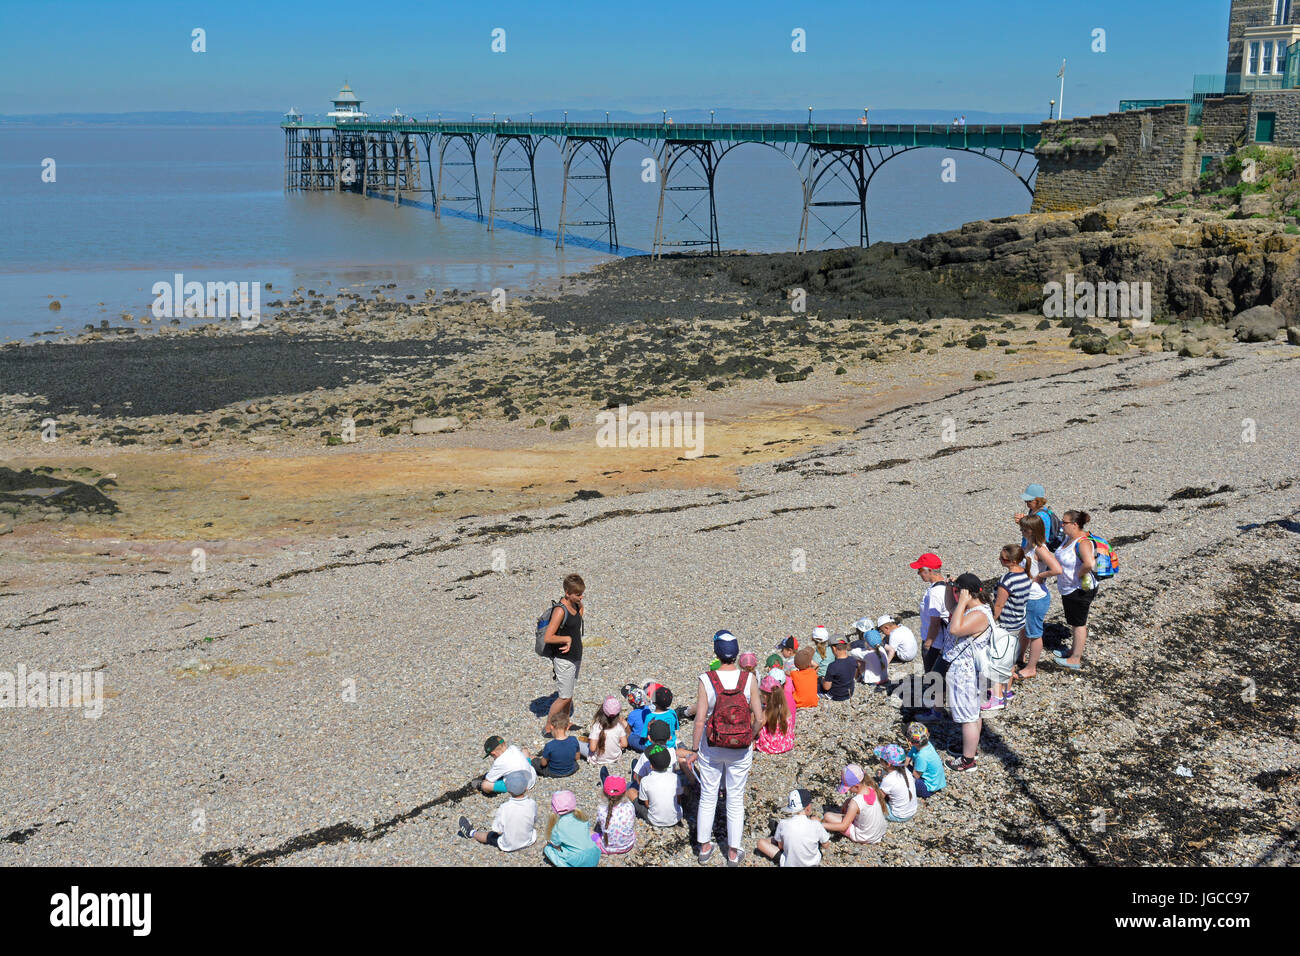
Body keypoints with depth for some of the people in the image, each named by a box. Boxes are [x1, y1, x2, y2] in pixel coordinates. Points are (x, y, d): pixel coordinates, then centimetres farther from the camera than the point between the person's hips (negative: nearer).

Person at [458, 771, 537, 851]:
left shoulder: (504, 809, -29)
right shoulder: (532, 804, -22)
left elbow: (496, 828, -15)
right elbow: (534, 822, -4)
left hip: (509, 846, -3)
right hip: (529, 841, 3)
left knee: (489, 835, 23)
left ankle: (471, 833, 50)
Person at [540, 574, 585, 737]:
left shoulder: (577, 606, 6)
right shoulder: (560, 611, -21)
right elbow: (548, 637, -25)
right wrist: (568, 639, -16)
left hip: (575, 658, 8)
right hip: (563, 660, -8)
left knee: (569, 695, 16)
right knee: (564, 697, -3)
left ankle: (564, 724, 29)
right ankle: (547, 728, 10)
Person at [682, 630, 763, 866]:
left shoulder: (706, 680, -17)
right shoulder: (749, 680, -14)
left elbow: (700, 720, -15)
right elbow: (759, 718, -10)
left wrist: (694, 750, -3)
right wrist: (750, 738, 9)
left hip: (711, 748, 0)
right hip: (741, 749, 0)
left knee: (708, 796, 18)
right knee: (736, 799, 15)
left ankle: (704, 847, 31)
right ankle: (733, 852, 25)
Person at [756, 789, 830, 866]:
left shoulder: (783, 824, -21)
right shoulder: (816, 825, -24)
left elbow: (780, 846, -3)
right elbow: (826, 844, -5)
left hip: (789, 864, -1)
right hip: (813, 863, 1)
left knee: (761, 842, 15)